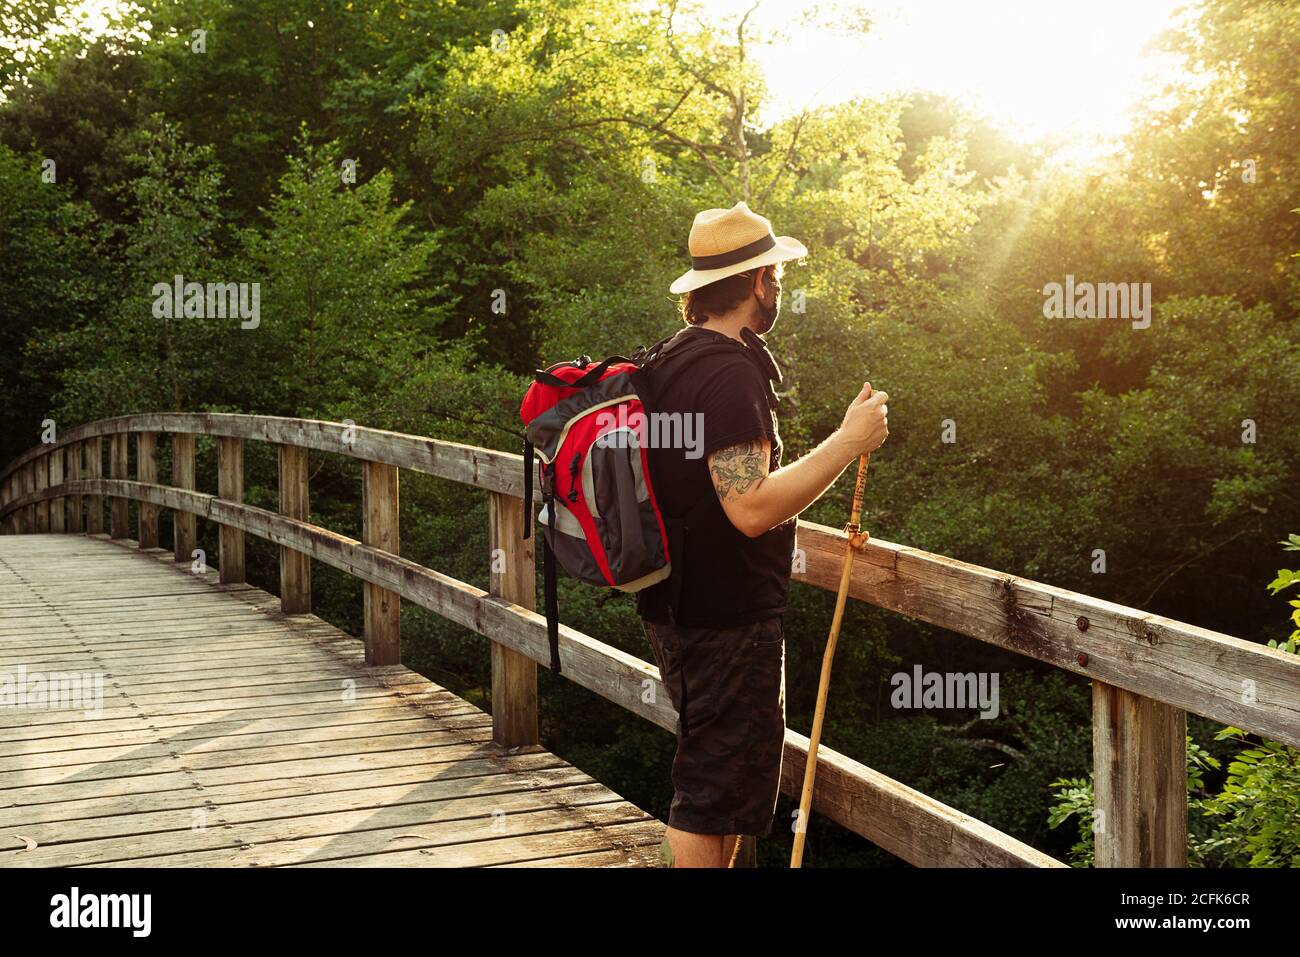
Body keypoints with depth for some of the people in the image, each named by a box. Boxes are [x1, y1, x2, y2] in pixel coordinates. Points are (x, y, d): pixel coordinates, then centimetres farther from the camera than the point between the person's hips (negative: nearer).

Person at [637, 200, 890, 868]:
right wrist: (848, 441, -24)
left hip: (679, 607, 10)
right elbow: (752, 507, -31)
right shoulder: (731, 374, -21)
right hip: (727, 621, -10)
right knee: (713, 794, -1)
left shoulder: (674, 360, 11)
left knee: (715, 781, 23)